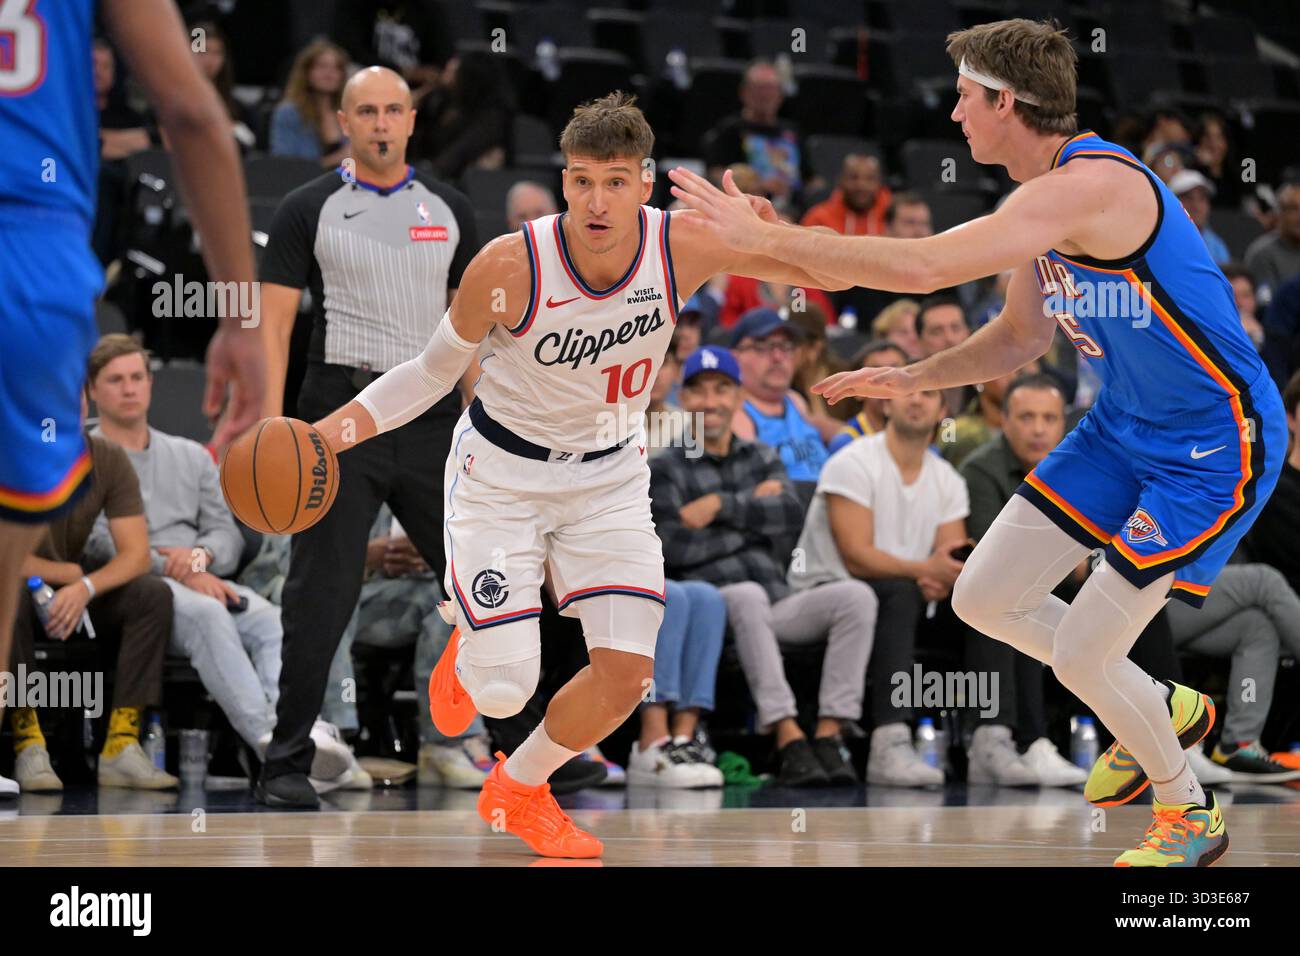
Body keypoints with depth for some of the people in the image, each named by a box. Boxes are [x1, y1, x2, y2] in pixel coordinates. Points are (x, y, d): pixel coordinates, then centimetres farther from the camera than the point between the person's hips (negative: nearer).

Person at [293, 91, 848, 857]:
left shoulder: (685, 247, -20)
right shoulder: (509, 267, -26)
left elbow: (826, 274, -9)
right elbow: (435, 371, -10)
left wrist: (769, 231, -32)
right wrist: (327, 433, -21)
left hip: (610, 477, 3)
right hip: (502, 472, -3)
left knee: (627, 673, -8)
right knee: (504, 693, -9)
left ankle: (517, 791, 22)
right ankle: (469, 649, 32)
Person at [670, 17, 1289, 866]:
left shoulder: (1090, 184, -28)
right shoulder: (1045, 197, 4)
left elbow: (923, 268, -35)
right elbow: (1023, 335, 19)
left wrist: (764, 235, -30)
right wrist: (911, 379, 7)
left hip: (1215, 447, -10)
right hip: (1126, 428, 10)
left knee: (1079, 655, -7)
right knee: (984, 598, 8)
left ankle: (1190, 814, 20)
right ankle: (1163, 710, 29)